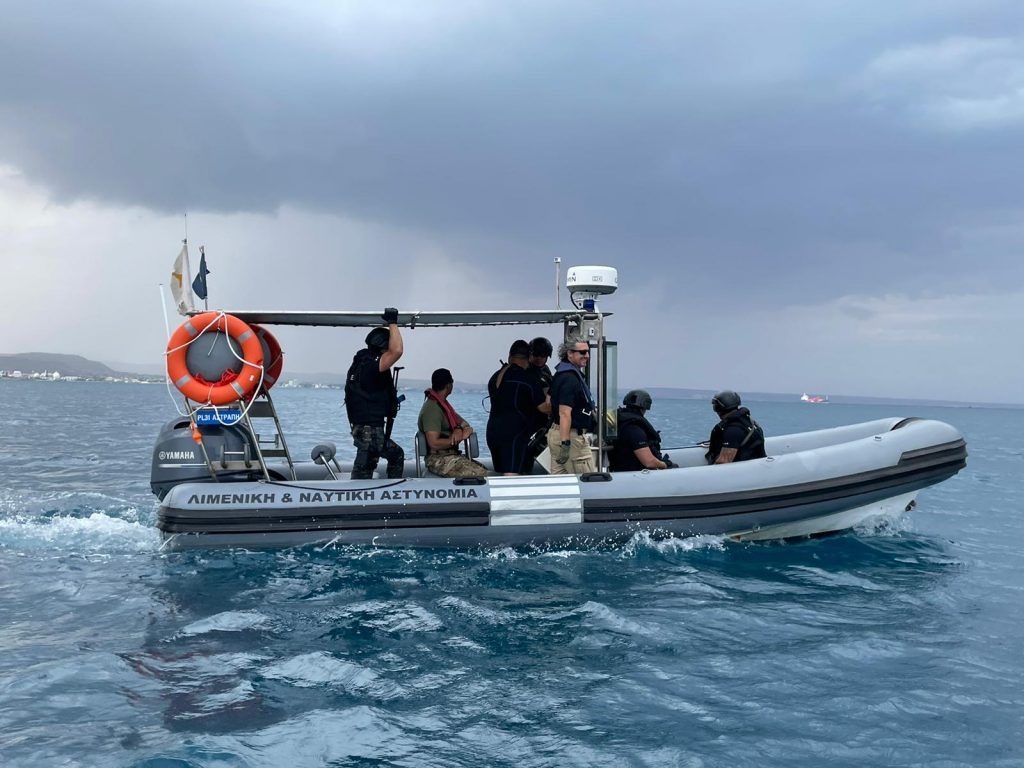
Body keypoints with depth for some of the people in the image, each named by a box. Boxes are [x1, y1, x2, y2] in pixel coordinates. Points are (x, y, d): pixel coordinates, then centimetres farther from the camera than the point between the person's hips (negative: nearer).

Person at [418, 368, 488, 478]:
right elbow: (434, 443, -22)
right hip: (439, 460, -10)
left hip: (452, 455, 10)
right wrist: (460, 437, -13)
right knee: (481, 475, -23)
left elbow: (462, 421, 19)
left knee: (486, 469, -4)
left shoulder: (442, 403, 16)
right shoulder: (432, 409, -16)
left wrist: (459, 429, -7)